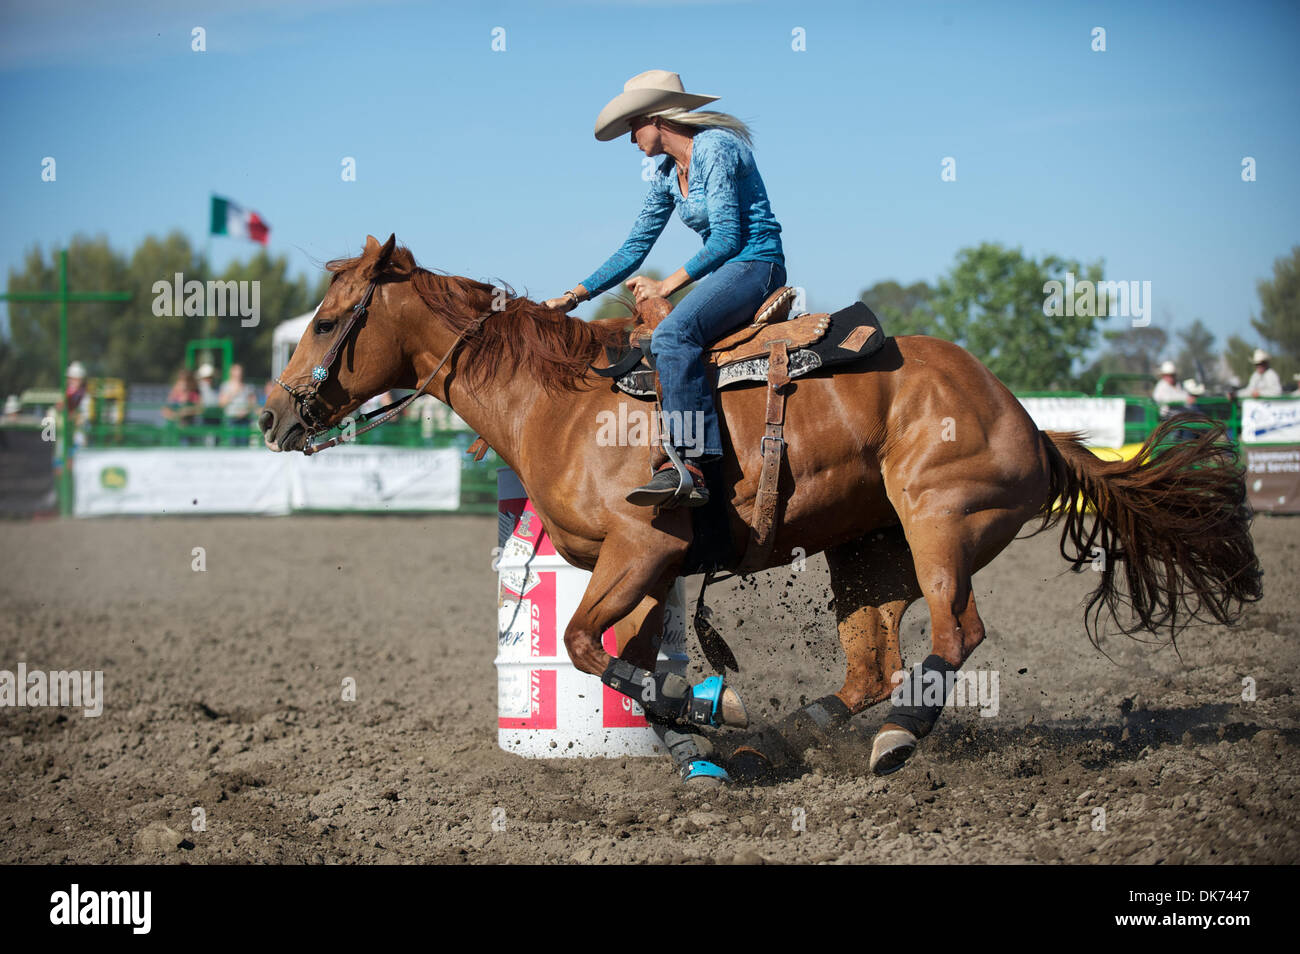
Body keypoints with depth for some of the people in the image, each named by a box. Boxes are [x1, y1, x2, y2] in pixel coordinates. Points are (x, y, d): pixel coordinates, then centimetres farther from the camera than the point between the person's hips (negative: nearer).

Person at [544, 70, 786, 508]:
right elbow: (634, 248, 17)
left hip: (757, 264, -10)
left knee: (672, 335, -32)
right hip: (722, 271, 10)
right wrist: (573, 296, 11)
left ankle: (689, 462, -40)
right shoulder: (667, 175, 15)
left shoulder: (714, 148, -12)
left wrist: (667, 285, -16)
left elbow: (727, 237, -18)